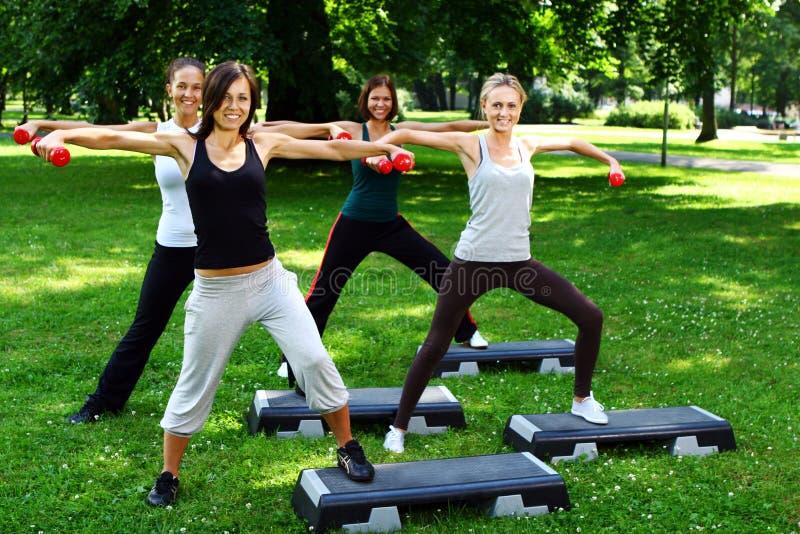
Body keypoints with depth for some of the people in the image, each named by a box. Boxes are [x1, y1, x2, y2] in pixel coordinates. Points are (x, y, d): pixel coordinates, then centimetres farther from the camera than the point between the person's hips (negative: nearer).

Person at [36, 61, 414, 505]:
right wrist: (60, 135, -23)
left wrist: (386, 148, 11)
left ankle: (348, 450, 21)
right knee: (194, 386, 11)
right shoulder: (185, 146, -1)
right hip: (214, 290, -1)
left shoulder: (263, 144, 3)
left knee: (315, 361, -2)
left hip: (269, 280, 1)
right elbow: (111, 138, -7)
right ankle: (168, 476, 32)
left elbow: (331, 149, 9)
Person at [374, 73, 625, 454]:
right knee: (435, 346, -1)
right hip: (474, 261, -4)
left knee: (590, 317, 1)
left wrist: (608, 159, 32)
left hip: (519, 261, 4)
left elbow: (570, 143, 29)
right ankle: (398, 427, 15)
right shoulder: (470, 145, -3)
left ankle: (582, 399, 23)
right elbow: (405, 135, -5)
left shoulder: (527, 145, 8)